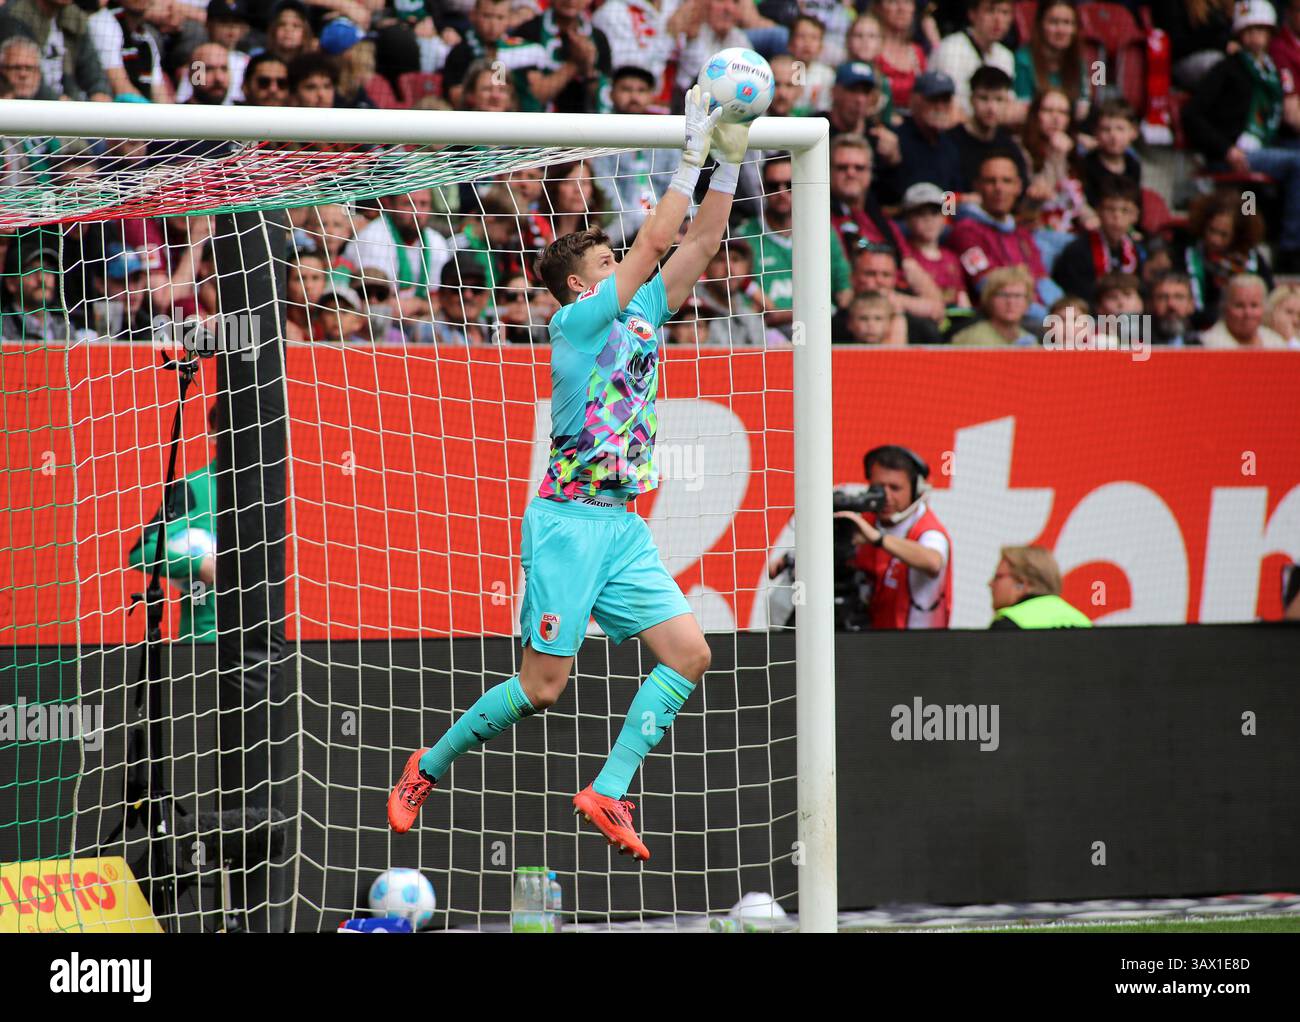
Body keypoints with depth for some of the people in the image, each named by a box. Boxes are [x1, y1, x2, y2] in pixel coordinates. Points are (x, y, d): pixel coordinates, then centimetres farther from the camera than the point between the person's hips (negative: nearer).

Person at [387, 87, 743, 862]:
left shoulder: (643, 316, 13)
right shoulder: (577, 321, -7)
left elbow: (698, 245, 8)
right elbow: (657, 241, -13)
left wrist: (730, 163, -1)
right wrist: (694, 155, -10)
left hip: (624, 526, 7)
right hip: (568, 521, -7)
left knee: (690, 653, -7)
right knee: (544, 686, -6)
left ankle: (608, 792, -4)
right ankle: (427, 771, 13)